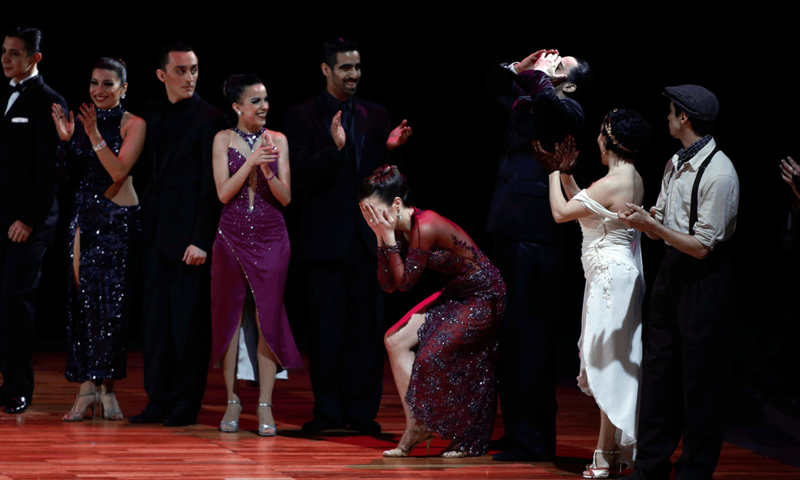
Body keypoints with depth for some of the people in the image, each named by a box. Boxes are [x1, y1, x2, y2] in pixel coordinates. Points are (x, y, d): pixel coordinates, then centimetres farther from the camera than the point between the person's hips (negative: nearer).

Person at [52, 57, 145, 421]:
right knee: (83, 300, -2)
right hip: (85, 217, 3)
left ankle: (107, 386, 6)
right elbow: (67, 173, 7)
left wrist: (94, 135, -19)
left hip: (120, 220, -3)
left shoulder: (133, 125, -3)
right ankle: (87, 386, 0)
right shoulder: (81, 120, 9)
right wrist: (66, 139, -8)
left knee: (113, 303, -3)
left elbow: (118, 171, -13)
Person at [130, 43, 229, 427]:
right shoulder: (152, 114, 13)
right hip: (157, 233, 7)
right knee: (156, 319, 8)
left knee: (188, 320, -1)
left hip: (190, 235, -6)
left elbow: (211, 186, -11)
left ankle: (184, 405, 5)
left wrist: (201, 239, -15)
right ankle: (158, 400, 15)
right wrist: (145, 227, 10)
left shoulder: (210, 120, -8)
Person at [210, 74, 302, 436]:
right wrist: (250, 162, -17)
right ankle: (232, 401, 13)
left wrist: (267, 170, -17)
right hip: (232, 238, 0)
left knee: (268, 317, -3)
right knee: (230, 317, 3)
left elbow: (286, 197, 1)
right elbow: (223, 193, -6)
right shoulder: (224, 139, 2)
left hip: (271, 239, 0)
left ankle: (265, 406, -1)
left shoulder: (278, 141, 4)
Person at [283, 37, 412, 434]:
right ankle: (328, 410, 10)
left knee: (366, 326, 3)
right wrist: (334, 147, -26)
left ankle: (361, 410, 10)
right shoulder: (302, 117, -1)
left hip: (365, 237, 3)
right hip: (323, 238, -3)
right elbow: (302, 175, -12)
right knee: (326, 329, 3)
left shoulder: (375, 115, 11)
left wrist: (390, 147, -11)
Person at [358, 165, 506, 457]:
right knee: (395, 340, -2)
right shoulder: (399, 229, 1)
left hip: (483, 299, -9)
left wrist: (389, 237, -21)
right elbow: (388, 285, 0)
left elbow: (404, 282, -20)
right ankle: (415, 425, 2)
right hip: (453, 296, 9)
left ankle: (468, 441, 1)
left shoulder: (425, 228, -26)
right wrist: (382, 238, -8)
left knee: (432, 356, -18)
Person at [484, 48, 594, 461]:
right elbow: (495, 83, 34)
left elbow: (546, 97, -28)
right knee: (508, 334, 12)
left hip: (535, 237, -9)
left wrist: (538, 73, -9)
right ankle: (515, 430, 20)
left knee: (529, 334, -6)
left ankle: (534, 440, -2)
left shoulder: (567, 109, -5)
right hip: (509, 232, 9)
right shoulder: (526, 104, 17)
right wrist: (522, 66, 17)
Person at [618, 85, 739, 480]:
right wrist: (643, 219, -6)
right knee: (658, 370, 12)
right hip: (671, 271, 9)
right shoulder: (675, 165, 9)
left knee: (700, 380, 0)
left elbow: (702, 246, -19)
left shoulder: (719, 173, -18)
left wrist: (650, 225, -19)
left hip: (704, 279, -9)